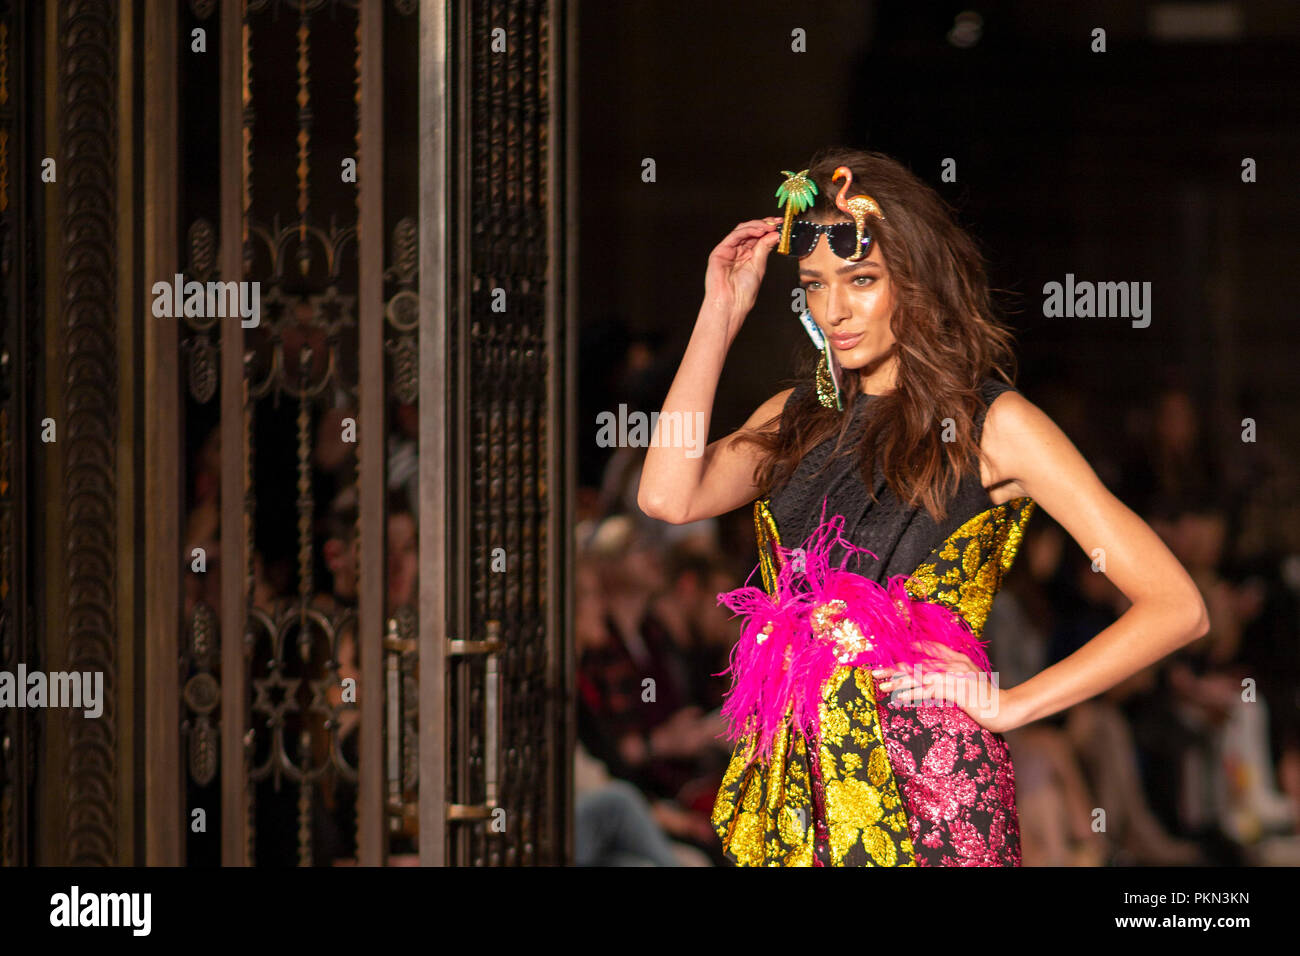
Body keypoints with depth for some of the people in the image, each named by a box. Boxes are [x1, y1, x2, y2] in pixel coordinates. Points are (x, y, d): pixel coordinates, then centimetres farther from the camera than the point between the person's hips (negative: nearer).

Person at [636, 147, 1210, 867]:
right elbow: (669, 497, -8)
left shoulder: (992, 423, -4)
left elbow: (1176, 608, -9)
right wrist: (720, 317, 1)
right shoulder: (798, 416, 13)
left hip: (926, 781, -5)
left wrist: (1008, 705, -9)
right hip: (791, 780, 5)